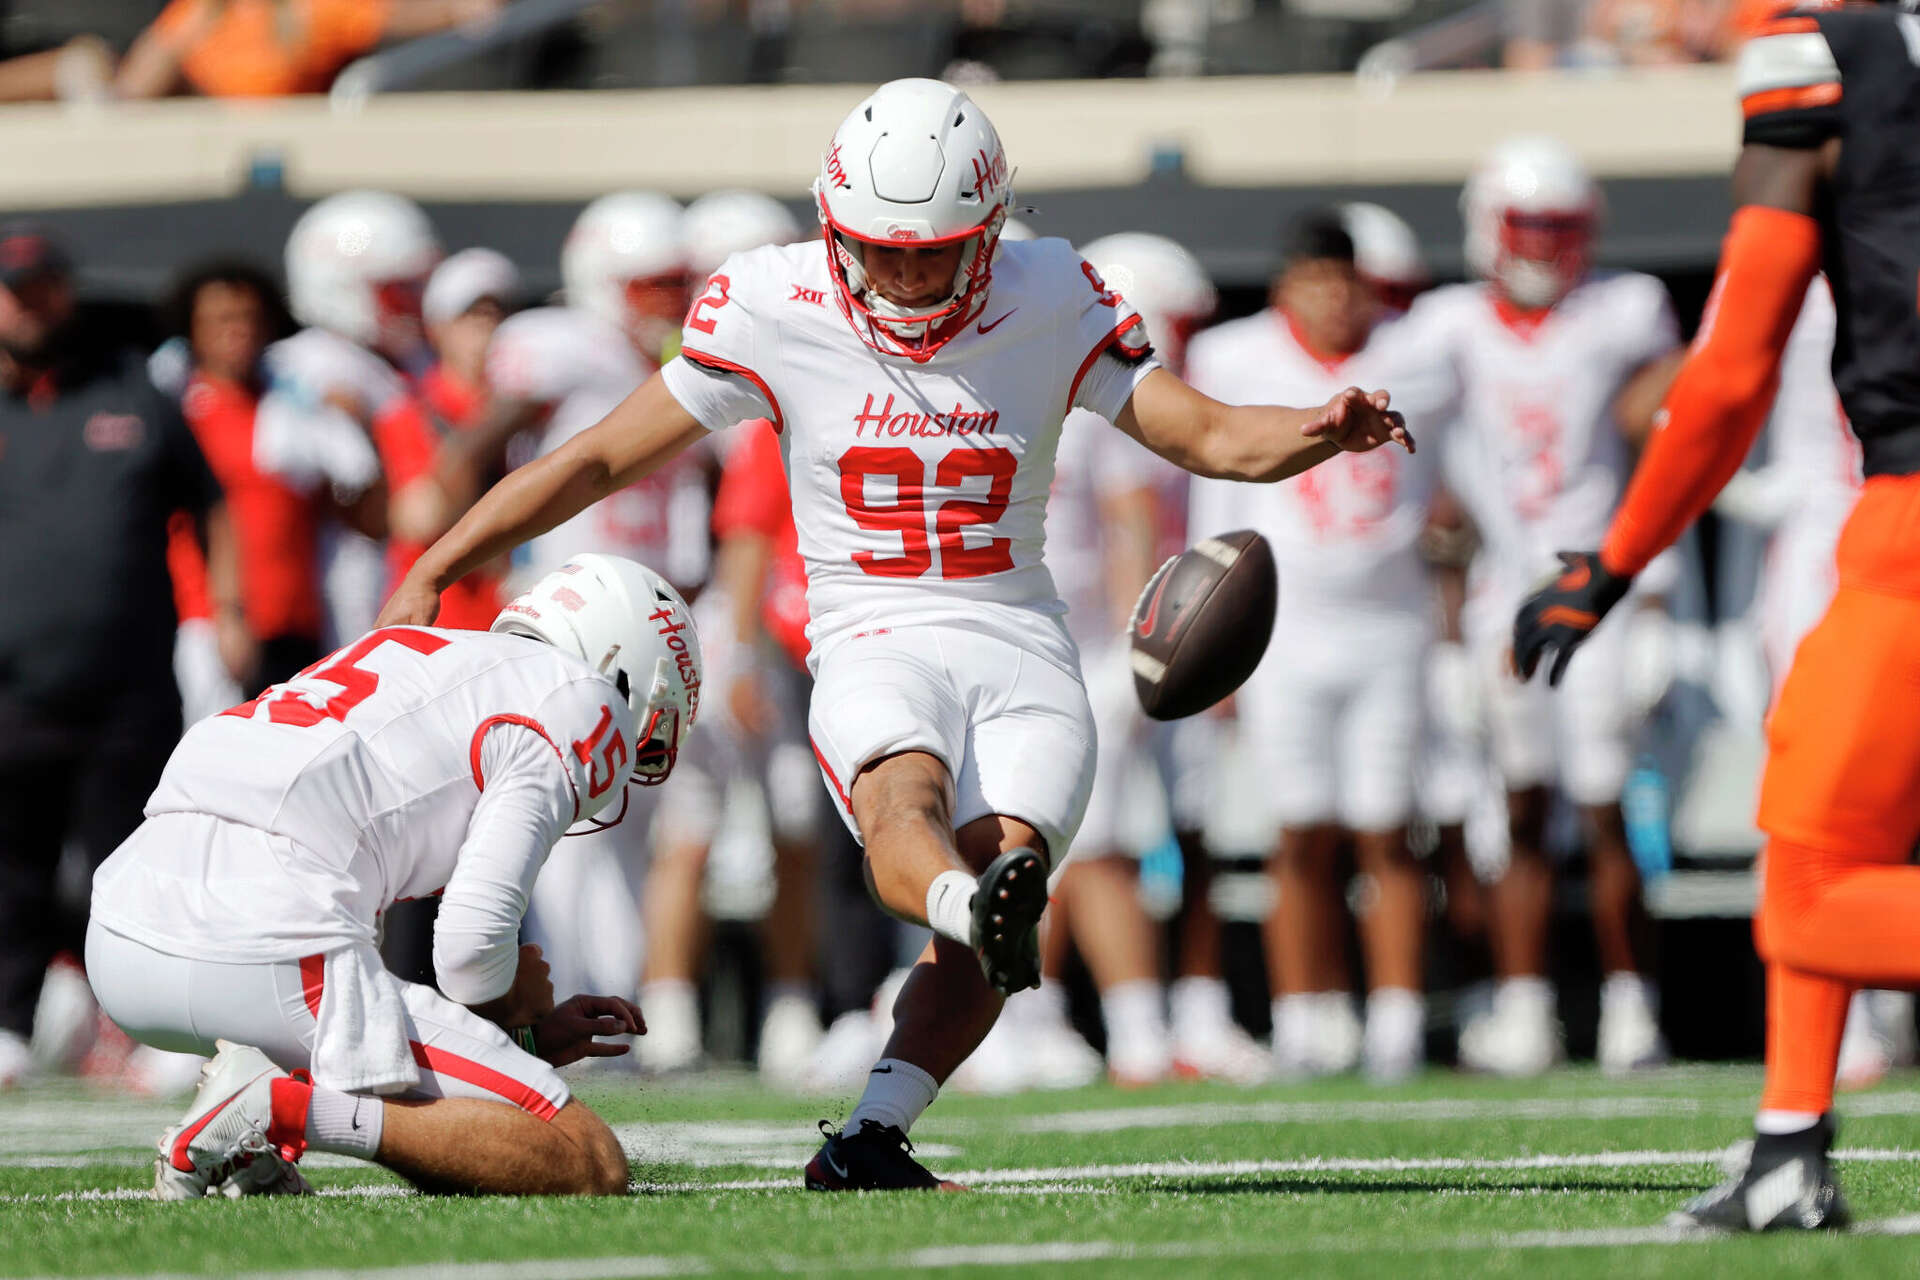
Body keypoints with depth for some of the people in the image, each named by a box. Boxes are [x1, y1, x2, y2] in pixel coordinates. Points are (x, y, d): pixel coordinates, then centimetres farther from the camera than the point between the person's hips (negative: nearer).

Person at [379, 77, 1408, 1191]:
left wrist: (1325, 430, -16)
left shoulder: (1049, 308, 3)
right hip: (875, 644, -2)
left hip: (1023, 651, 2)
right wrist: (431, 577, 6)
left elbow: (1212, 435, 6)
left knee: (998, 867, -25)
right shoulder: (778, 313, 0)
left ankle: (871, 1139, -26)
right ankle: (977, 905, -69)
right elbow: (602, 460, 6)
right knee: (905, 800, -37)